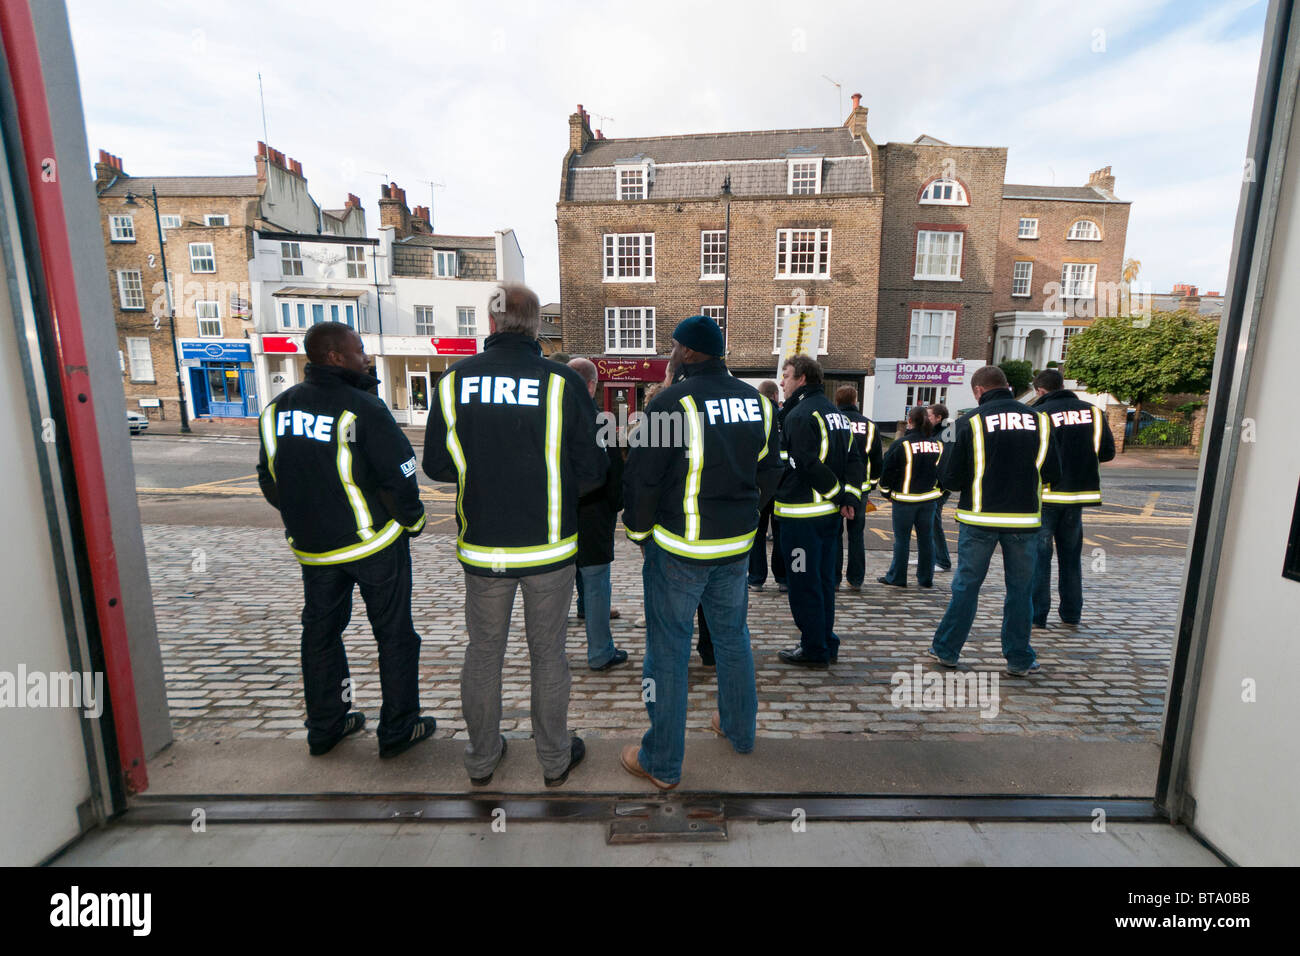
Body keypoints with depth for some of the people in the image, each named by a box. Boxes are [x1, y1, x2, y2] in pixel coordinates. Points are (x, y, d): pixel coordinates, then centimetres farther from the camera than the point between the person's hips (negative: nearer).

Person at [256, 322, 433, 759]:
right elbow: (399, 477, -18)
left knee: (320, 632, 20)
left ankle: (324, 727, 33)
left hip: (312, 547, 7)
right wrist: (412, 521, -1)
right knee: (394, 633, 7)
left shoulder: (278, 407, 3)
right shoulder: (362, 408, -19)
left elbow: (269, 481, 10)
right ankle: (397, 730, 18)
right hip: (374, 543, -6)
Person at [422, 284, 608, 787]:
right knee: (547, 653, 14)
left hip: (481, 546, 2)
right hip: (550, 547, -1)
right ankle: (555, 759, 32)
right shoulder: (563, 382, -13)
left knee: (483, 653, 19)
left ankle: (481, 758, 37)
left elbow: (435, 463, 0)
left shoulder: (454, 379, -6)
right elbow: (592, 470, -10)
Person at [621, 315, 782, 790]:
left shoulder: (672, 402, -16)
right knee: (732, 636, 22)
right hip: (737, 546, 7)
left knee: (668, 652, 5)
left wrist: (639, 532, 1)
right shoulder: (758, 402, 4)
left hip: (679, 548, -6)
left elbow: (641, 478, -14)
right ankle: (740, 730, 40)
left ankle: (662, 763, 19)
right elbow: (769, 471, 12)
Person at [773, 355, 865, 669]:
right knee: (823, 579, 18)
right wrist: (850, 495, 1)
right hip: (829, 513, 9)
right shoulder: (837, 413, 14)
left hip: (802, 513, -9)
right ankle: (826, 645, 28)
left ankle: (814, 650, 12)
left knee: (803, 584, 2)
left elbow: (810, 464, -22)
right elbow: (855, 459, 10)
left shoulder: (800, 415, -14)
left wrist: (838, 493, -11)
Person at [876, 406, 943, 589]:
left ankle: (896, 578, 10)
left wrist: (887, 494, 6)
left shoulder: (901, 444, -12)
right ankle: (926, 579, 20)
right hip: (929, 499, 5)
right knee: (926, 539, 12)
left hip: (905, 499, -5)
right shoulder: (937, 445, 4)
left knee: (902, 539, 3)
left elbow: (888, 471, -8)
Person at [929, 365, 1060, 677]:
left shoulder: (971, 421, -7)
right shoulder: (1039, 420, 2)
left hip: (980, 517, -2)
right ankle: (1019, 659, 20)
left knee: (966, 584, 8)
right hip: (1024, 518, 2)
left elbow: (952, 478, -8)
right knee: (1020, 589, 12)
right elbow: (1052, 473, 6)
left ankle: (946, 649, 17)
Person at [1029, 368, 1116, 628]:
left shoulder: (1038, 414, -10)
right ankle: (1071, 613, 25)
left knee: (1039, 554, 2)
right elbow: (1107, 452, 6)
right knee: (1071, 554, 16)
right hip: (1078, 493, 5)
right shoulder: (1093, 412, 4)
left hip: (1045, 494, -4)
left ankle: (1036, 615, 3)